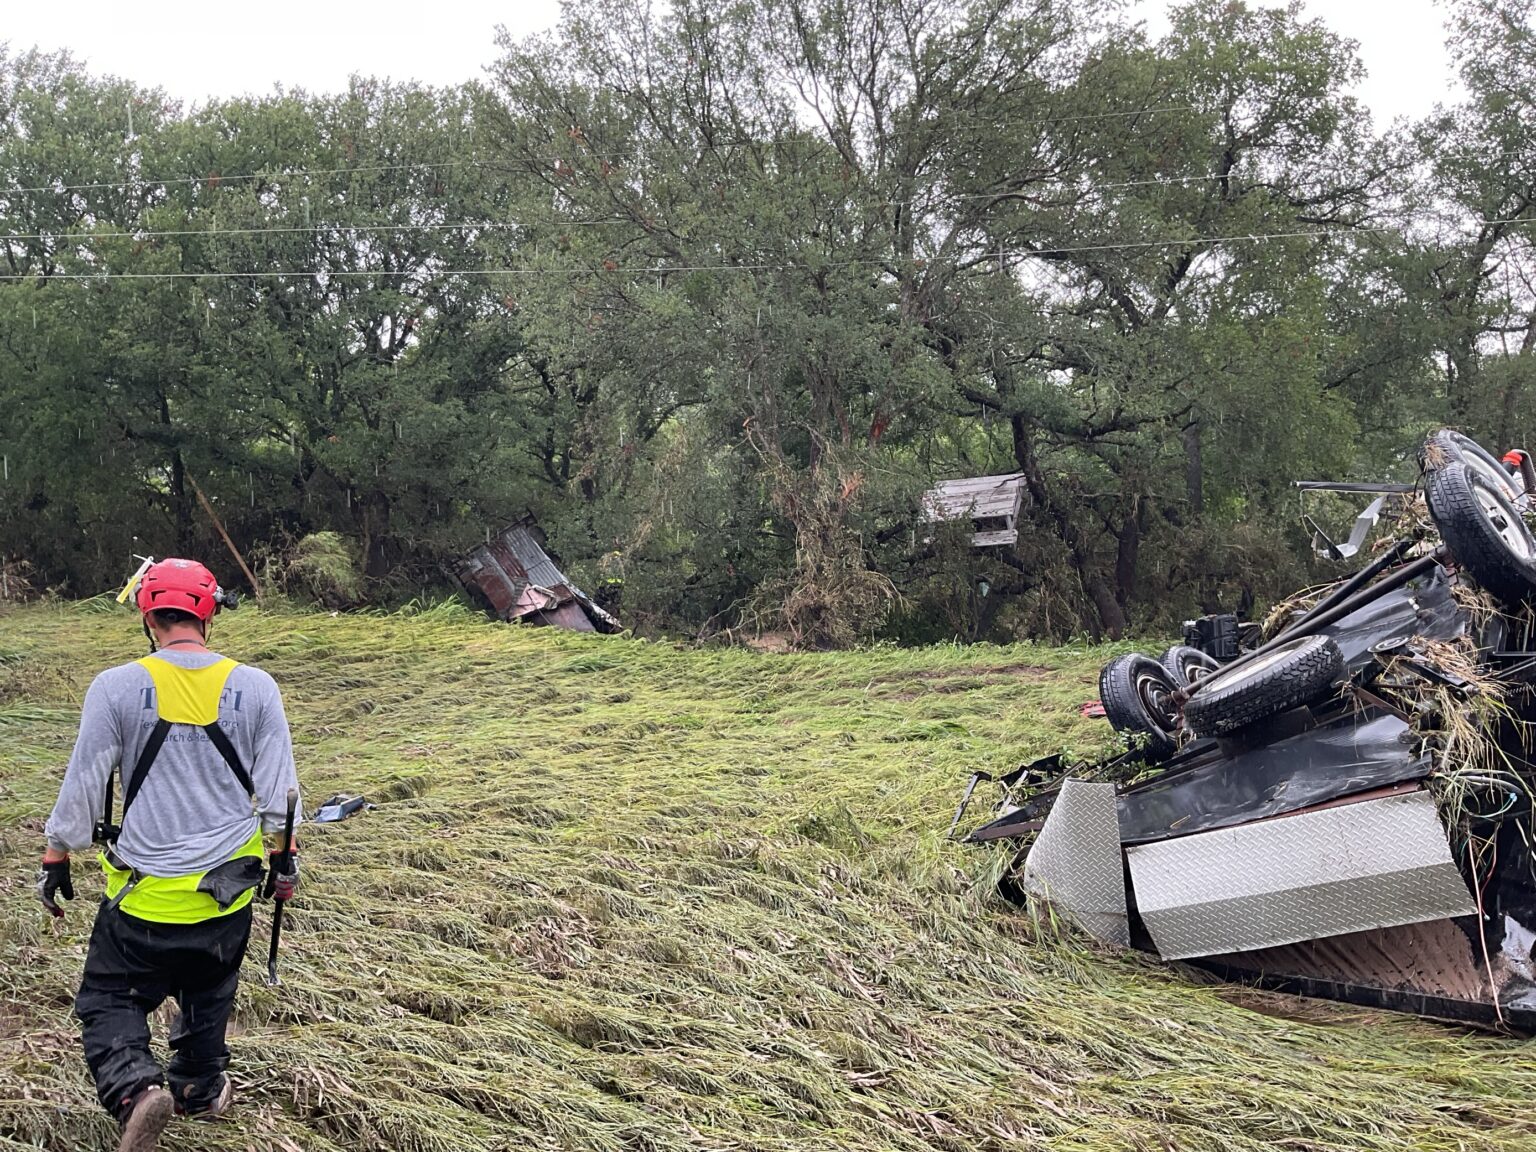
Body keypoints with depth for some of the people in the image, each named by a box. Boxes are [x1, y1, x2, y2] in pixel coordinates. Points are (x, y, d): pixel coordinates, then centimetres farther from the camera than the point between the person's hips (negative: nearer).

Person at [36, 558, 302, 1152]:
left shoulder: (117, 687, -12)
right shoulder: (254, 687, -6)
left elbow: (83, 784, -4)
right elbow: (278, 789, 1)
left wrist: (56, 857, 10)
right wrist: (283, 857, 15)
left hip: (145, 891, -2)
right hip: (229, 885, 3)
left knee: (109, 998, 11)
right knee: (208, 994, 24)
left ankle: (136, 1087, -12)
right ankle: (199, 1088, 39)